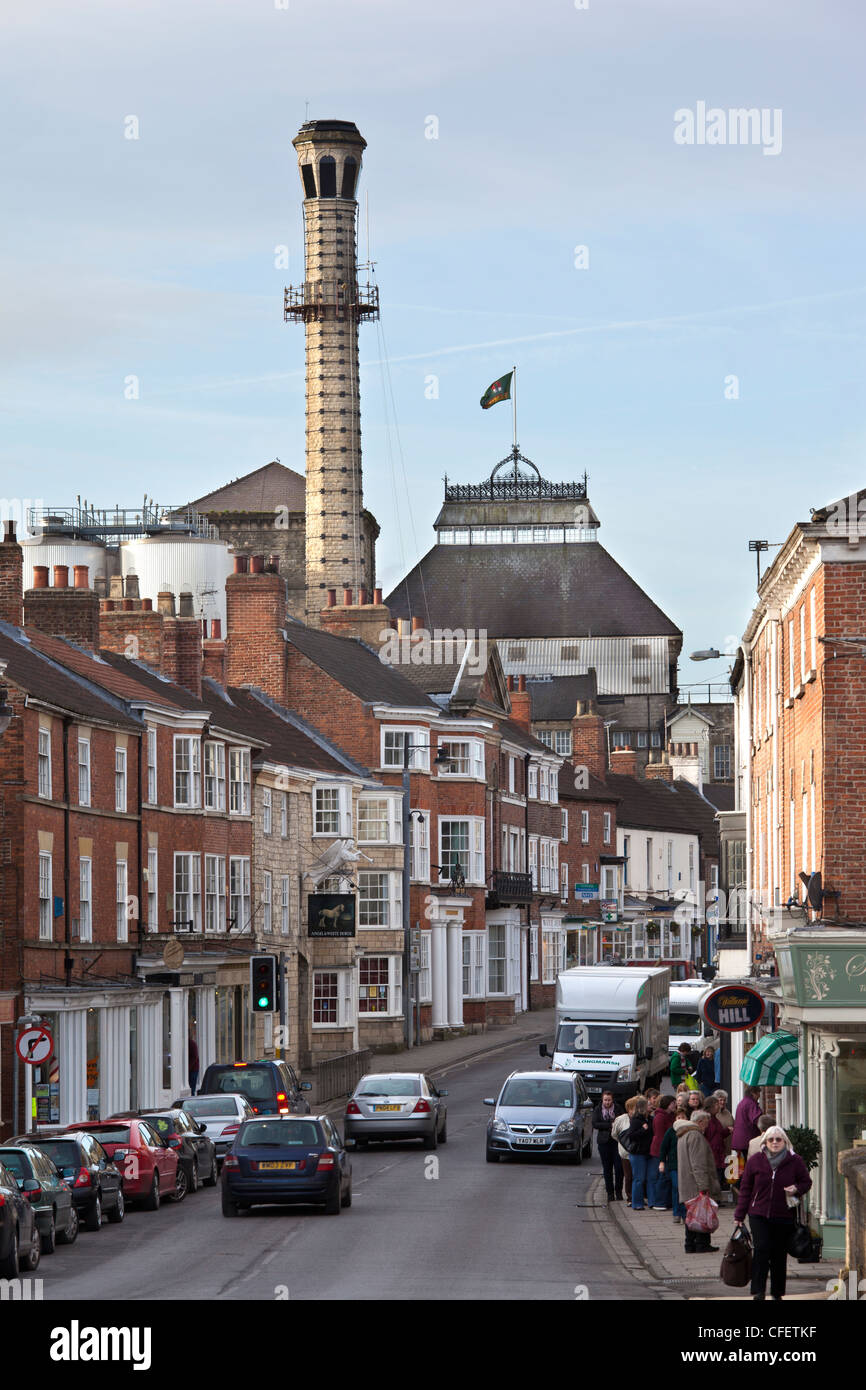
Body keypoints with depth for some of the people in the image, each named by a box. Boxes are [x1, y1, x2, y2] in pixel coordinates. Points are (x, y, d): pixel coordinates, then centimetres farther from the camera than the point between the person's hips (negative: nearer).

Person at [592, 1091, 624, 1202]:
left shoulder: (618, 1108, 2)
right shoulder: (597, 1110, 5)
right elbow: (595, 1124, -5)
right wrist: (610, 1125, -13)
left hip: (617, 1141, -1)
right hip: (604, 1142, 1)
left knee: (619, 1167, -7)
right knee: (607, 1168, 4)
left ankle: (618, 1191, 5)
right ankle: (610, 1192, 11)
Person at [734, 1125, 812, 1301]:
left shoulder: (794, 1161, 1)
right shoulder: (755, 1160, 2)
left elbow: (806, 1181, 12)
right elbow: (745, 1189, 7)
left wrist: (796, 1189, -12)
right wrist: (739, 1215, 5)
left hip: (784, 1216, 0)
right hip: (759, 1215, 0)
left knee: (779, 1255, 5)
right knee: (762, 1249, -16)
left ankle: (777, 1293, 18)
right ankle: (758, 1292, -14)